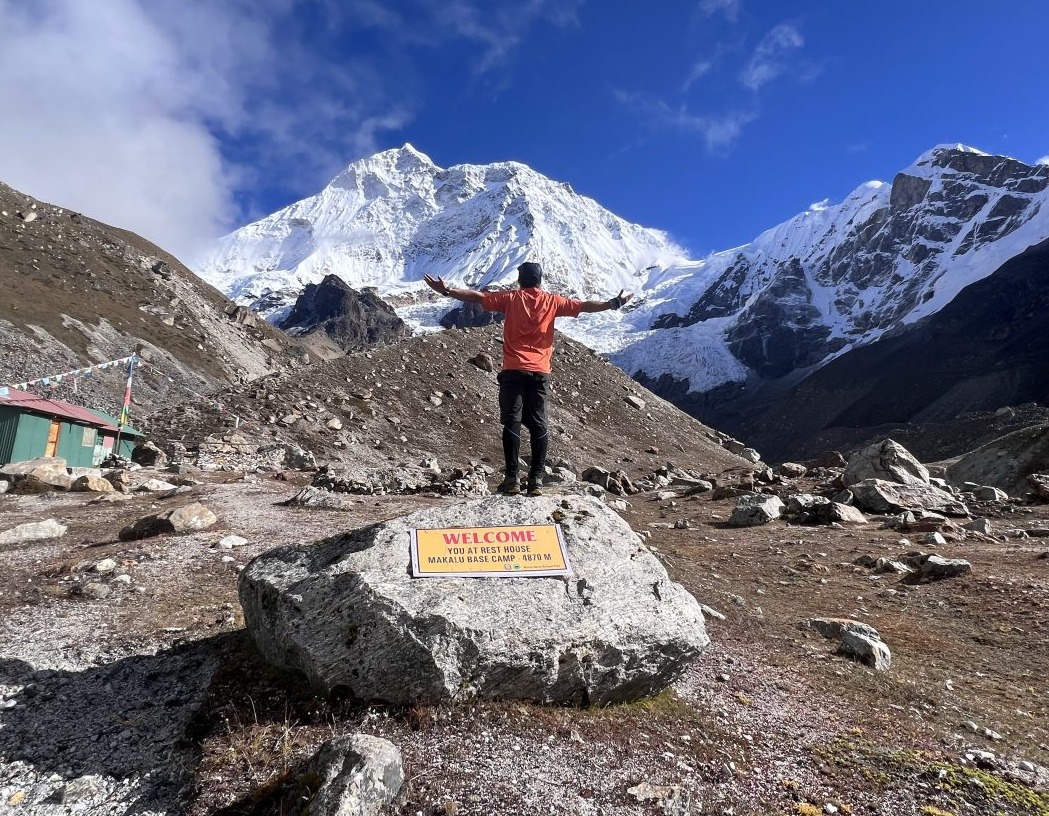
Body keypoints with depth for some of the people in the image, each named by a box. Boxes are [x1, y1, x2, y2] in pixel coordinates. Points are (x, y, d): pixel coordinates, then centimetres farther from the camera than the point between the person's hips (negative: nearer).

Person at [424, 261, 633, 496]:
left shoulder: (511, 299, 5)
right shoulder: (552, 301, 8)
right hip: (539, 372, 1)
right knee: (538, 425, 5)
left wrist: (446, 291, 7)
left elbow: (477, 297, 2)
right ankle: (536, 479, 2)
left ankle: (512, 478, -3)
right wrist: (615, 303, 19)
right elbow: (585, 305, 10)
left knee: (512, 423, -1)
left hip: (513, 370, -1)